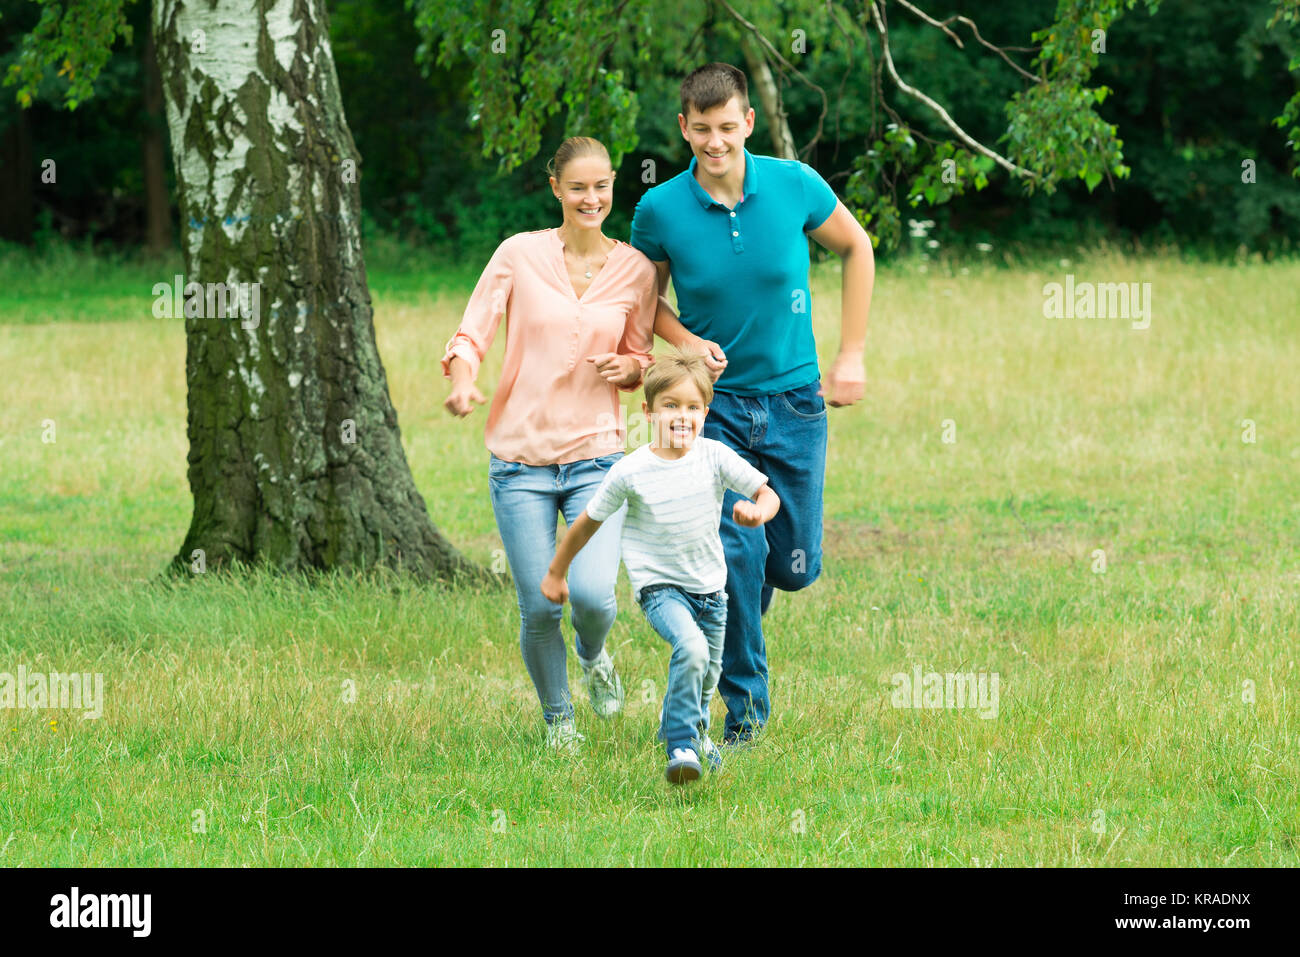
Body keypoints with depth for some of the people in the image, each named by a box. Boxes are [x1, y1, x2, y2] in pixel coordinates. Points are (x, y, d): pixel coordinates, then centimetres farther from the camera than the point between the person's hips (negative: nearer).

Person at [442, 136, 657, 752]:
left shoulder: (635, 270, 4)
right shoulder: (519, 255, -3)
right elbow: (470, 336, -2)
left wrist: (628, 367, -9)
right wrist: (463, 379, -24)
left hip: (596, 455, 1)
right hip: (520, 460, -1)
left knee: (592, 593, -17)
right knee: (539, 609, -3)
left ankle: (594, 655, 21)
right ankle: (557, 717, 26)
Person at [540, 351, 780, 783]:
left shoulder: (715, 457, -11)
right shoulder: (630, 473, -15)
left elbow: (768, 494, -5)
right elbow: (589, 523, -2)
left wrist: (758, 511, -30)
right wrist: (556, 573, 8)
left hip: (709, 586, 4)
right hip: (659, 586, -4)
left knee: (705, 680, 19)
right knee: (691, 648, -31)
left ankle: (684, 725, 52)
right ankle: (681, 747, -21)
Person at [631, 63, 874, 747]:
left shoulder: (795, 186, -10)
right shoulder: (660, 210, -11)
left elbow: (855, 248, 8)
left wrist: (852, 356, 5)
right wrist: (687, 342, -13)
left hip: (794, 400, 2)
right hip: (714, 403, -2)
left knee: (795, 567, 6)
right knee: (737, 553, -15)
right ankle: (746, 708, 3)